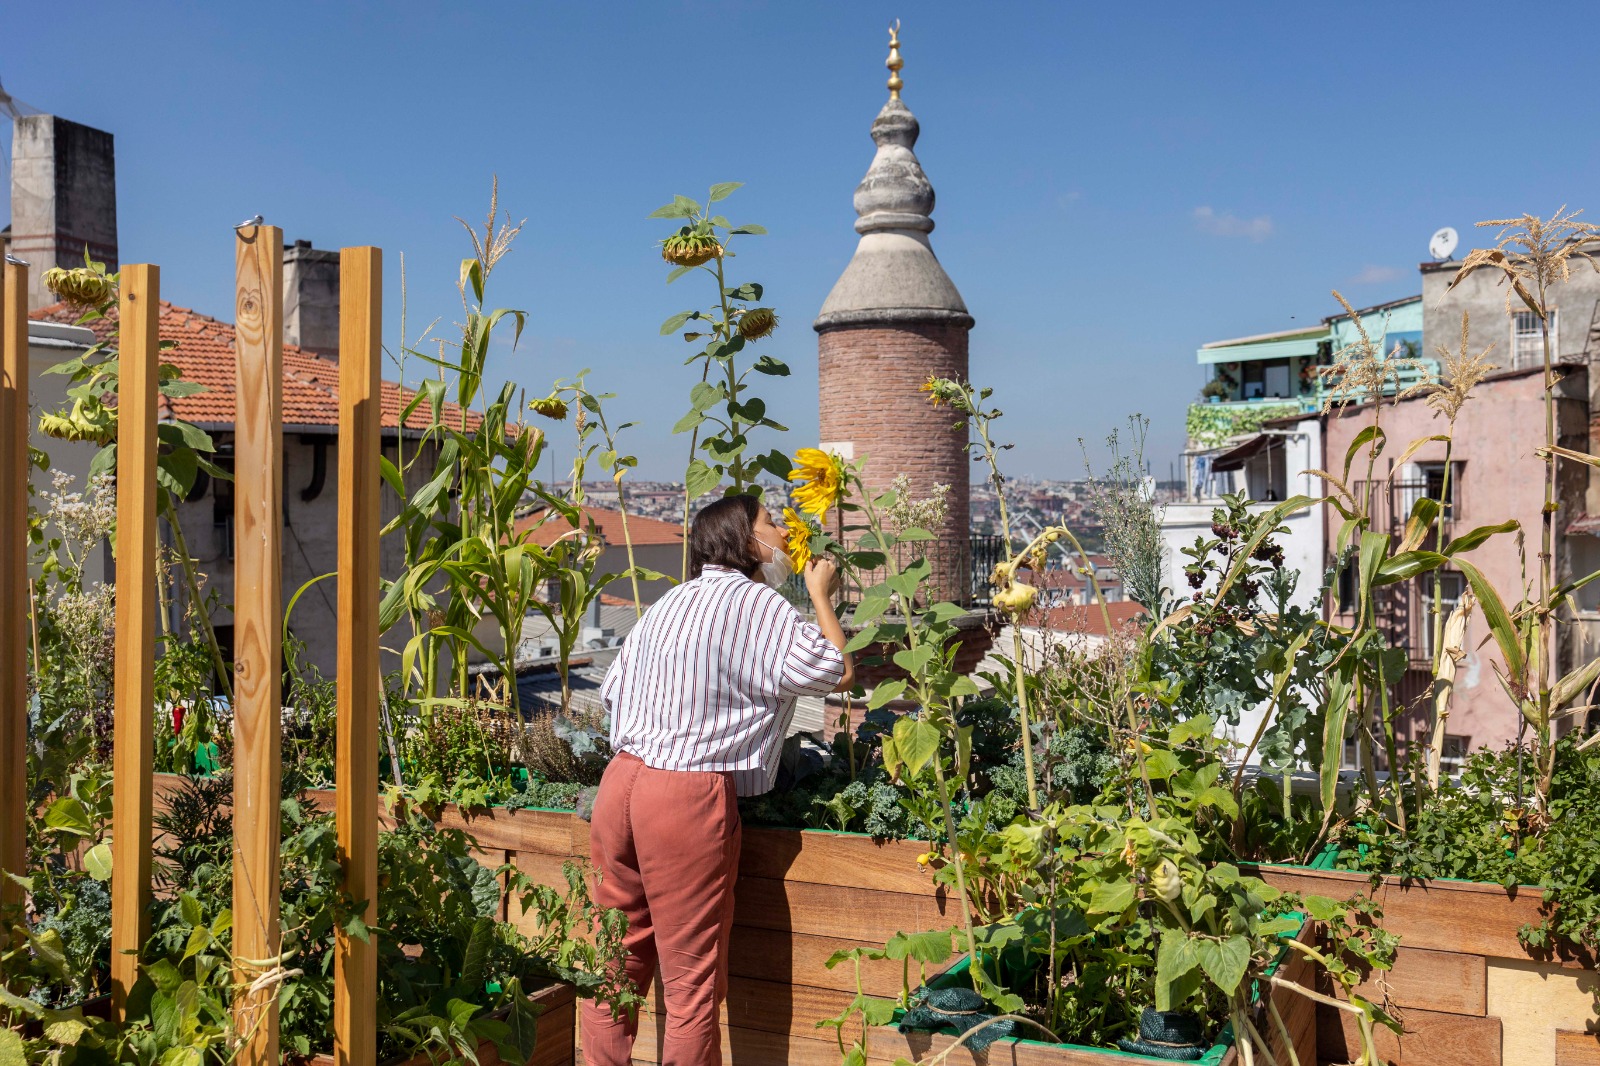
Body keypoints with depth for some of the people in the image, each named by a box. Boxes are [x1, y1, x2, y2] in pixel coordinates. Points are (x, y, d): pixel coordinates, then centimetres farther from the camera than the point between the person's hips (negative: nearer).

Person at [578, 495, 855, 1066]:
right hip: (689, 795, -8)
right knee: (692, 982, 1)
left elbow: (613, 689, 22)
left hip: (621, 780, 8)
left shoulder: (669, 603, 19)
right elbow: (837, 673, -3)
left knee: (617, 962, 15)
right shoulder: (757, 602, -4)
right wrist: (821, 596, 11)